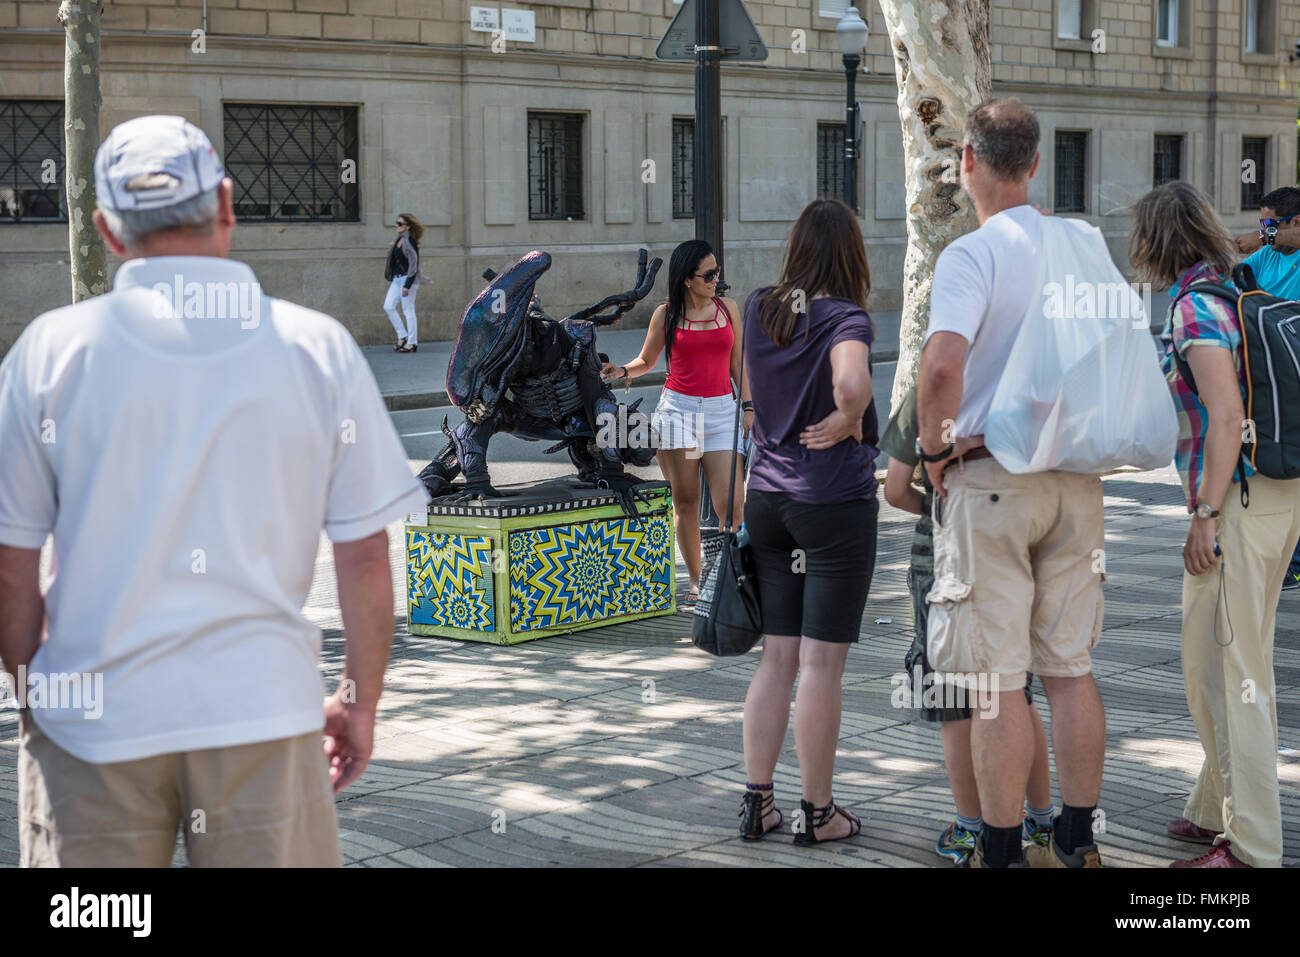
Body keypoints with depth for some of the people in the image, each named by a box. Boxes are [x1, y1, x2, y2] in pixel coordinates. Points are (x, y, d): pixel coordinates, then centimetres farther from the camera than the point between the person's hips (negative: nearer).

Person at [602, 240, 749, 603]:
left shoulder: (728, 309, 8)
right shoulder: (666, 314, 3)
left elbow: (738, 362, 15)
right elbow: (647, 360, 15)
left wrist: (748, 406, 9)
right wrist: (622, 371, -5)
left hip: (721, 410, 1)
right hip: (677, 409, -1)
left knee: (731, 503, -10)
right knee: (685, 500, 3)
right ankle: (695, 579, 15)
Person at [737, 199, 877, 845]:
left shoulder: (759, 308, 4)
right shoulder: (845, 318, -13)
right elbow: (851, 383, -34)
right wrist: (847, 421, -16)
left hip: (768, 496, 6)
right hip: (835, 501, -6)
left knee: (776, 657, 13)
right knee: (821, 664, 2)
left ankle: (756, 803, 17)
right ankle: (818, 814, 11)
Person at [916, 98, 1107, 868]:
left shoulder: (972, 254, -12)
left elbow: (942, 364, -27)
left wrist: (935, 446, -12)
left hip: (990, 480, -6)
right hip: (1077, 479, 6)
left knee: (999, 680, 0)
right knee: (1072, 669, 12)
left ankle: (1002, 852, 7)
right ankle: (1078, 844, 20)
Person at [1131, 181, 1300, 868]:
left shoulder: (1195, 307, -13)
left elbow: (1227, 417, -21)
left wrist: (1206, 514, -18)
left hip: (1238, 501, -10)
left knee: (1221, 671, -4)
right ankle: (1217, 811, 30)